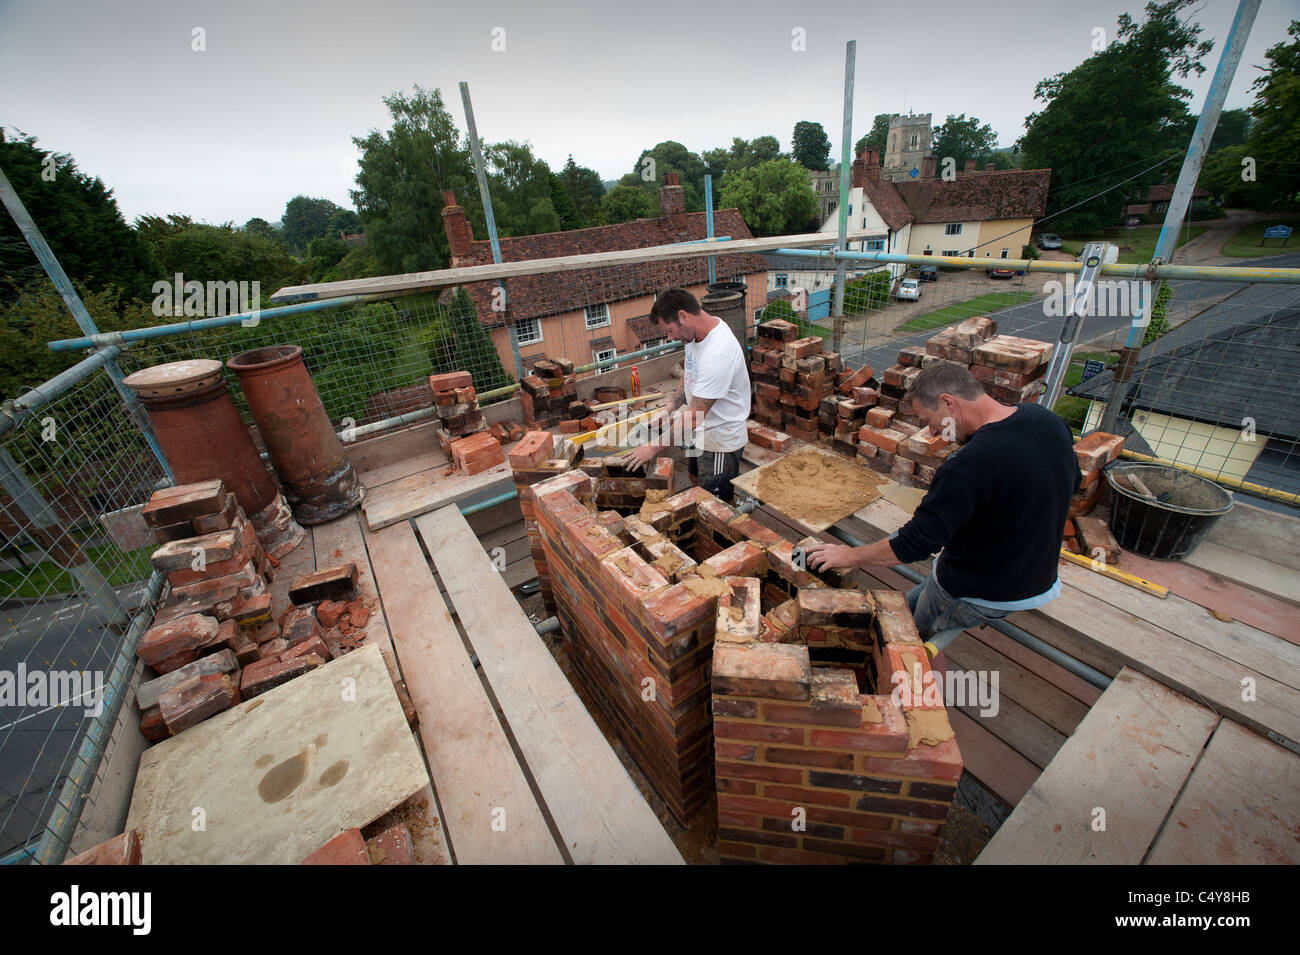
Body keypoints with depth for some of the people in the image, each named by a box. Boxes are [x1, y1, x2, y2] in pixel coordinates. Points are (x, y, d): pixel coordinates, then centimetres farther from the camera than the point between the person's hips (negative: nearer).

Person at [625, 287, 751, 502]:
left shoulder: (718, 354, -35)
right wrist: (669, 408, 2)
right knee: (696, 476, 29)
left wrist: (654, 448, -24)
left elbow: (693, 417, -32)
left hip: (721, 439, -10)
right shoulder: (697, 331, -5)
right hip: (701, 430, 10)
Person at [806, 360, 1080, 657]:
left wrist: (849, 556, -15)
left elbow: (915, 544, -27)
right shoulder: (1048, 420, -7)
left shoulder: (969, 465, -34)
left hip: (983, 595, -8)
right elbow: (1072, 482, 15)